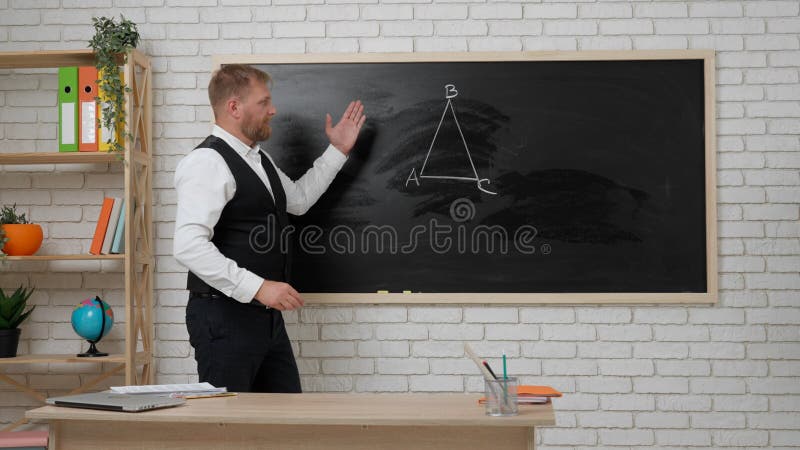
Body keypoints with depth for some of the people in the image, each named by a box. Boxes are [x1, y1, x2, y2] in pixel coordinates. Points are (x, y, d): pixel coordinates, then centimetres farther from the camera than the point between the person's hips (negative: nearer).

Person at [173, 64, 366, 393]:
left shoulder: (258, 159, 16)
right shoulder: (208, 162, -15)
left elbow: (298, 199, 34)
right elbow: (188, 245, -26)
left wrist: (338, 150, 29)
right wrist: (258, 287, -28)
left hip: (266, 315, 9)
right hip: (225, 316, -9)